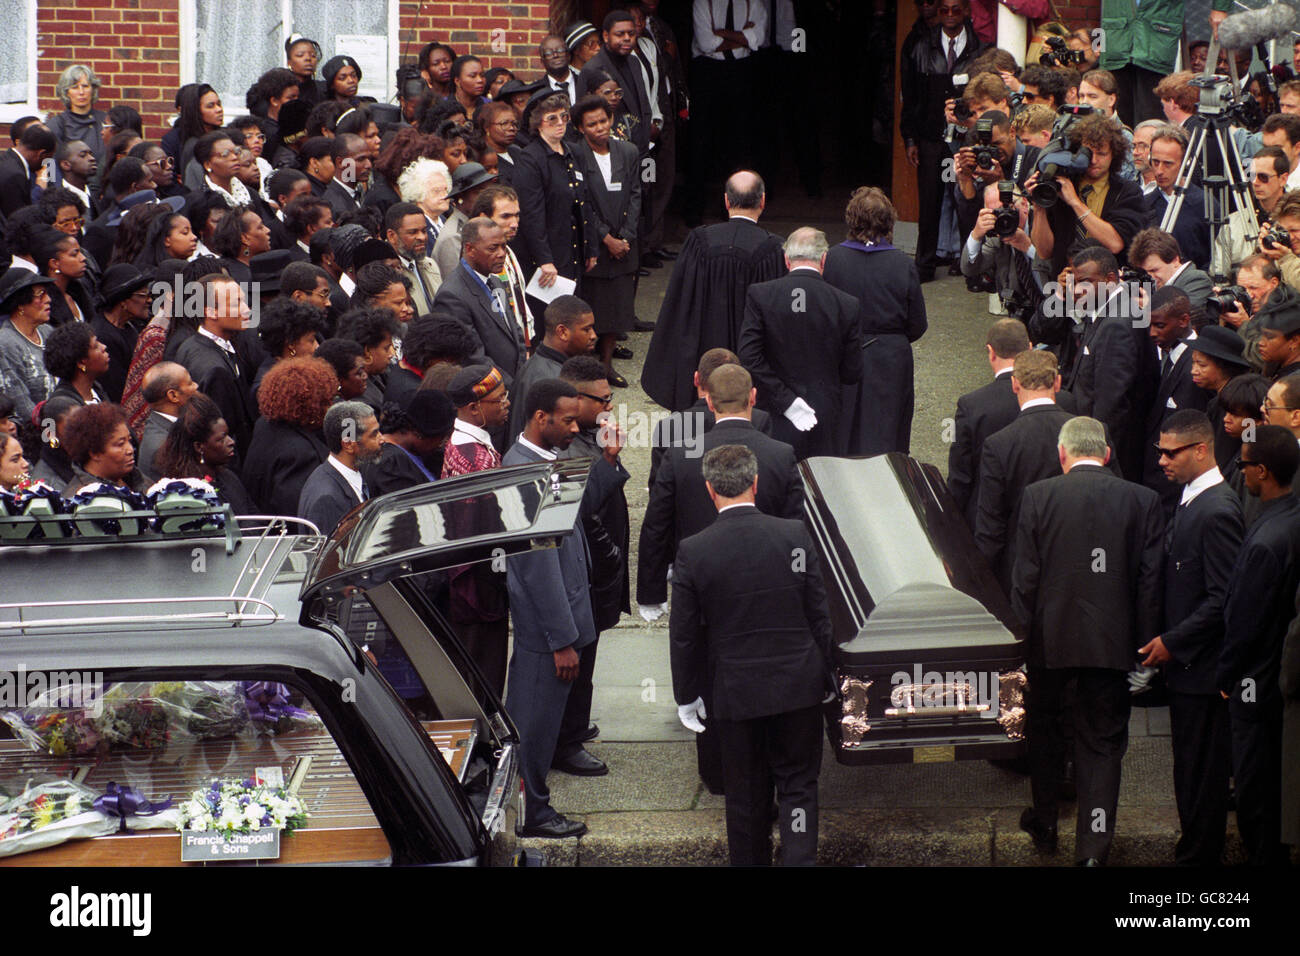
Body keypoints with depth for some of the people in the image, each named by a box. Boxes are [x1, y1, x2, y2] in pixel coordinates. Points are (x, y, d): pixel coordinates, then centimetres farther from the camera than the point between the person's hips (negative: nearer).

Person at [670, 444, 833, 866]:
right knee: (798, 786, 11)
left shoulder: (692, 552, -12)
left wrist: (687, 695, 7)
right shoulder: (795, 535, -10)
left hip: (735, 692, 0)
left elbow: (683, 634, -5)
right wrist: (825, 677, 10)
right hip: (798, 686, 0)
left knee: (746, 796, 14)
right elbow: (819, 616, -3)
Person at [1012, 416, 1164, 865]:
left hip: (1050, 641, 0)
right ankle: (1093, 848, 0)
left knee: (1045, 731, 21)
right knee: (1101, 743, 6)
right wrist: (1143, 644, 5)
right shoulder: (1143, 501, -3)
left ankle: (1044, 823, 37)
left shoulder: (1038, 496, -6)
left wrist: (1023, 634, 4)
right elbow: (1150, 580, -2)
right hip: (1111, 643, 0)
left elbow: (1024, 576, -5)